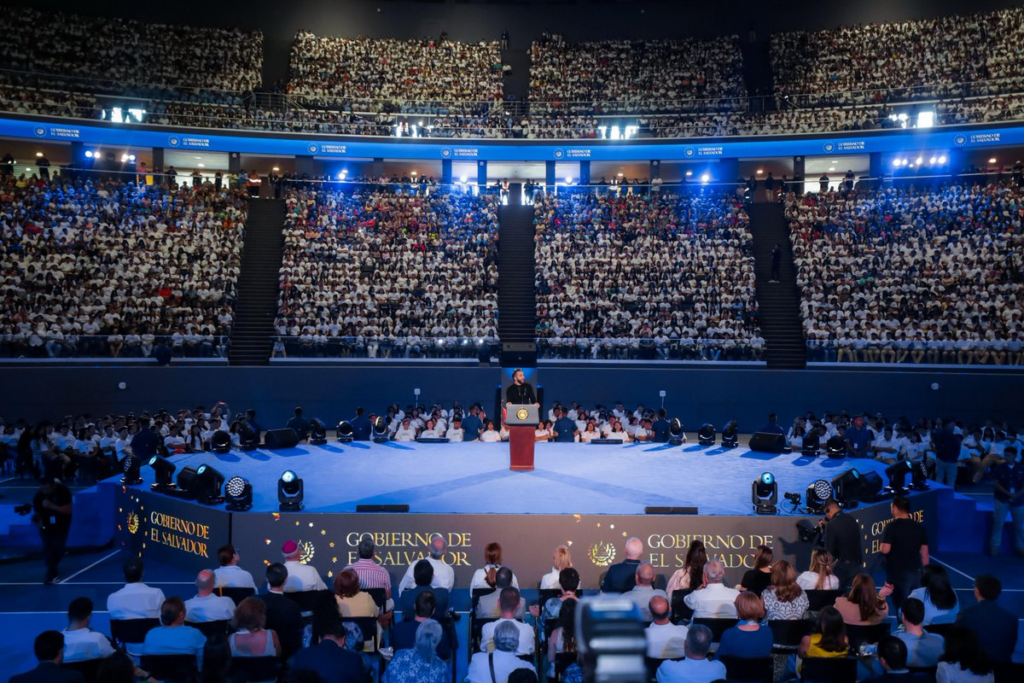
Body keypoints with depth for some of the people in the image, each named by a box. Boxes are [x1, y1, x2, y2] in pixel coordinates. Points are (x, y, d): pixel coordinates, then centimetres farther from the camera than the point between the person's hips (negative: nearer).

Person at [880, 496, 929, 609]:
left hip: (897, 573, -6)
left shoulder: (892, 526, -13)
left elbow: (885, 550, -20)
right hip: (915, 573, 6)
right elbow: (924, 553, 8)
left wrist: (880, 546, 3)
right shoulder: (920, 527, 5)